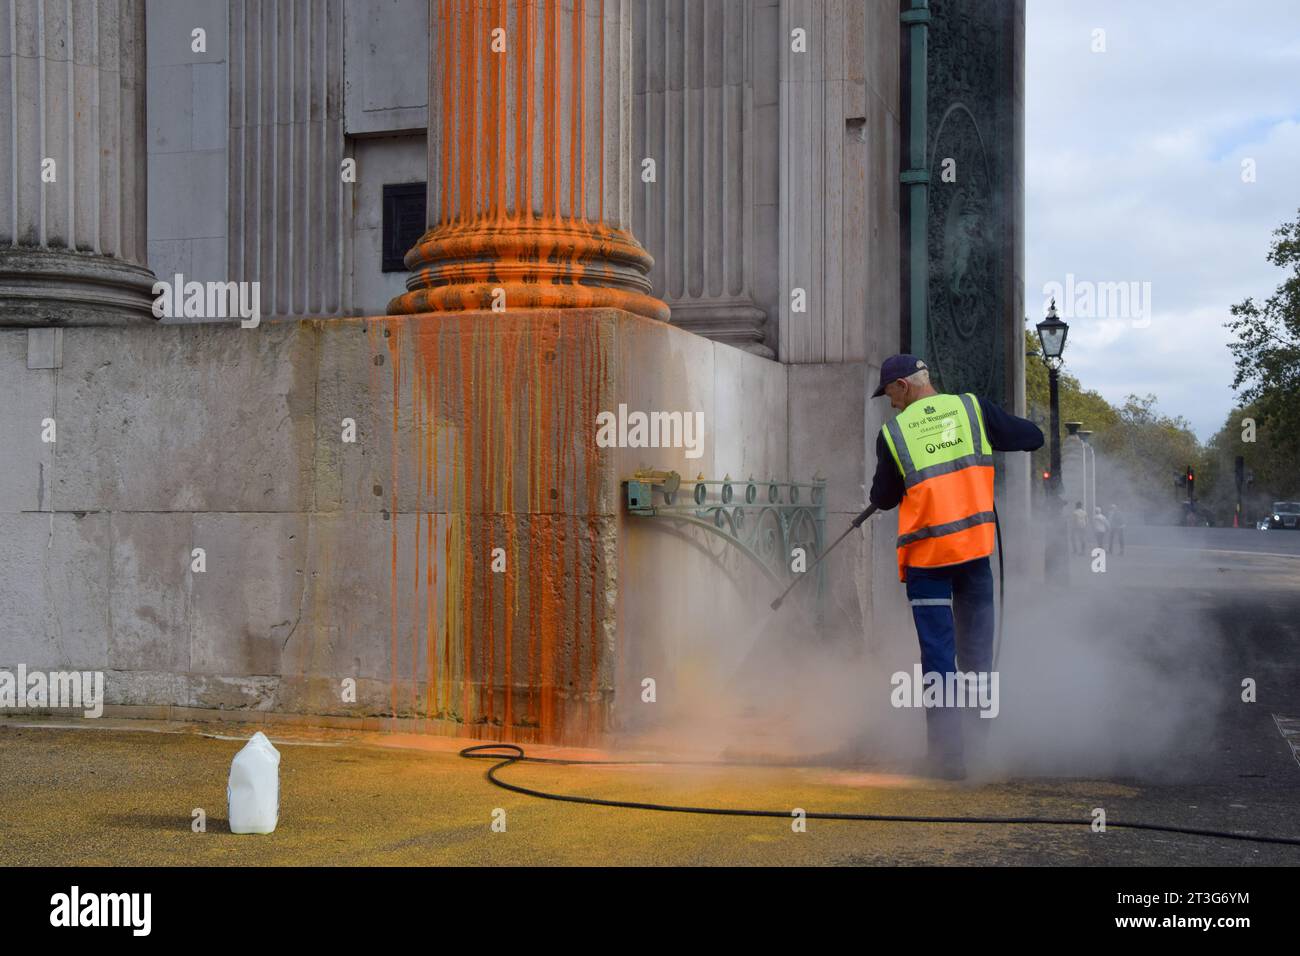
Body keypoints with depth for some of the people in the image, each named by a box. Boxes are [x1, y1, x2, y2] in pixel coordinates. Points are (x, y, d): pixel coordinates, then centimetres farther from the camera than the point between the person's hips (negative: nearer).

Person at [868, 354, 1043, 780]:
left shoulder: (893, 432, -4)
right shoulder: (972, 408, 1)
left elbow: (883, 499, 4)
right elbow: (1032, 437, 5)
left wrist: (880, 487, 27)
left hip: (926, 555, -2)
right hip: (976, 547, 3)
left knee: (938, 656, 3)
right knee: (977, 652, 14)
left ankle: (947, 752, 1)